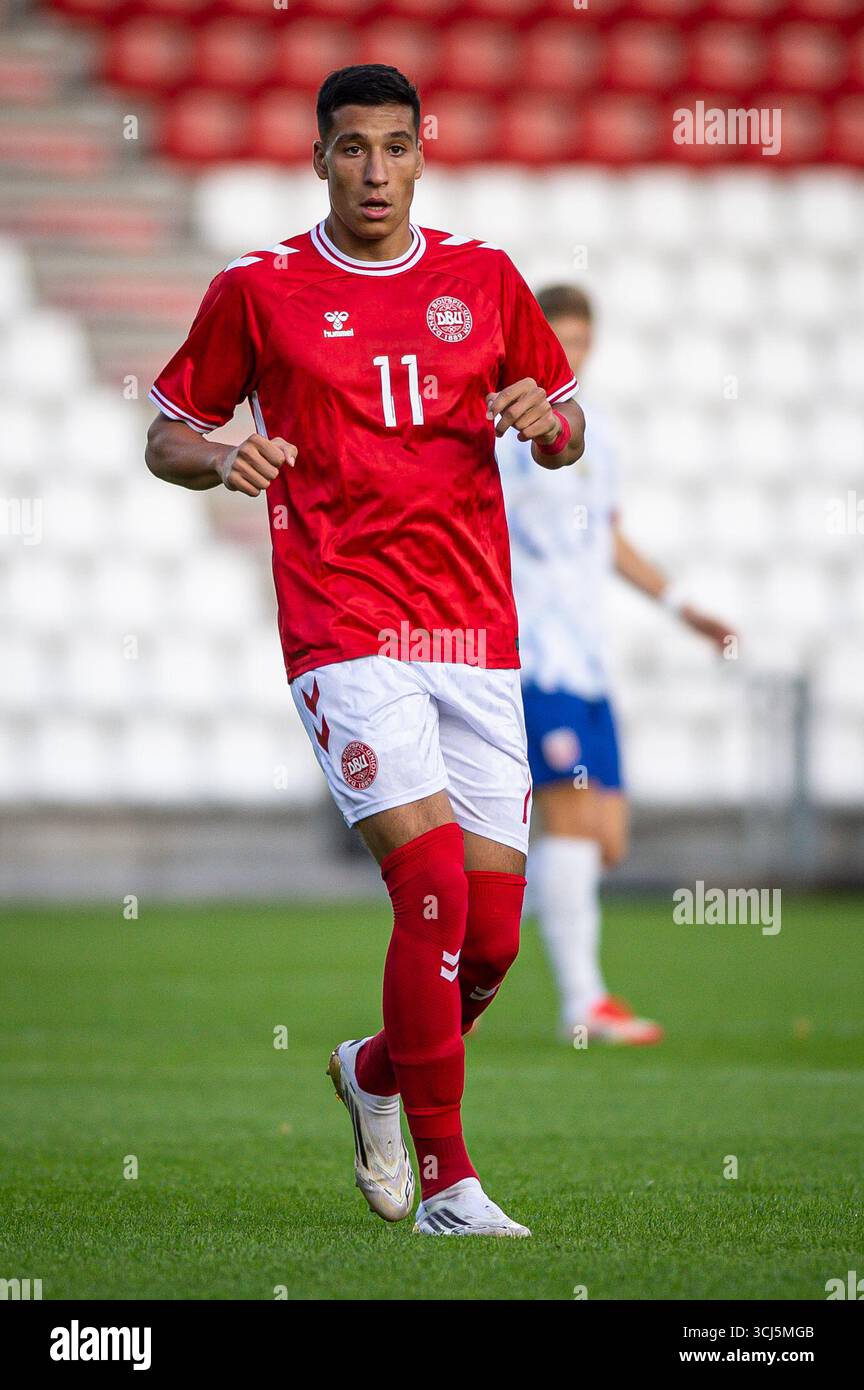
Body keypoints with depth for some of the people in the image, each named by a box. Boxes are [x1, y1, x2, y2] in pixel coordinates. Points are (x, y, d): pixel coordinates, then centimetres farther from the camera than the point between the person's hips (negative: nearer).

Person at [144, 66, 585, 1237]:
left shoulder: (485, 282, 12)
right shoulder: (259, 291, 4)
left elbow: (567, 435, 20)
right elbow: (166, 437, 11)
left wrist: (546, 422, -4)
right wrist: (223, 459, -11)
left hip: (477, 634, 4)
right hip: (345, 633, -4)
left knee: (493, 933, 0)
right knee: (435, 889, -18)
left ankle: (374, 1074, 32)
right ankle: (445, 1180, -9)